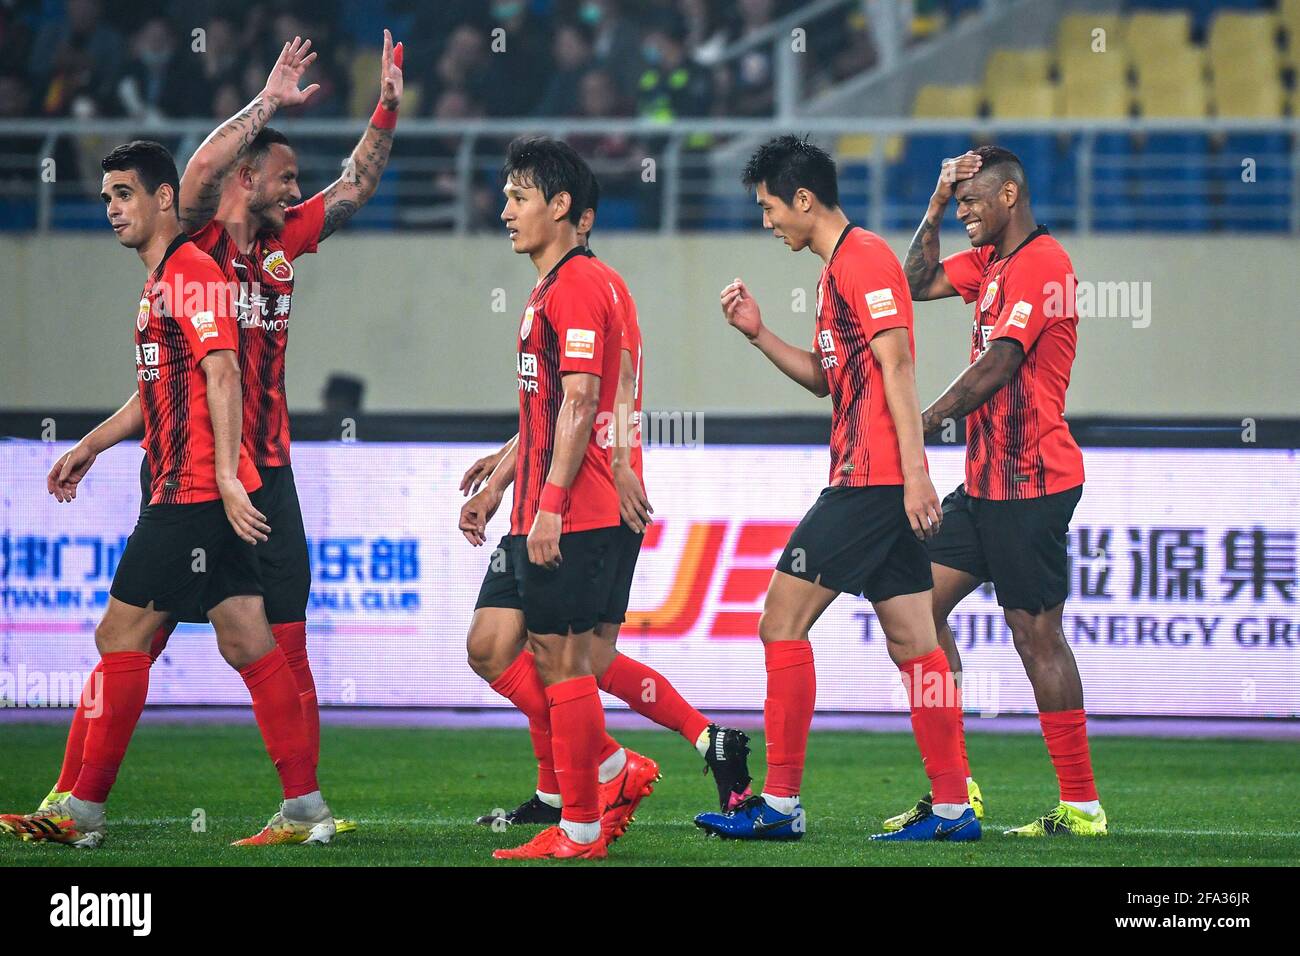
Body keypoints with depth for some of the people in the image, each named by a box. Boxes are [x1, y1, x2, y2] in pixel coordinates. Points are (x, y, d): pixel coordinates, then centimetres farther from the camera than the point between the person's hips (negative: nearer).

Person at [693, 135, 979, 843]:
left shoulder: (863, 258, -11)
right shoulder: (839, 267, 20)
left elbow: (897, 367, -18)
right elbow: (824, 377, 27)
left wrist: (915, 473, -23)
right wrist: (757, 333, 15)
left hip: (871, 482, -10)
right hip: (886, 486, 10)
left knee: (782, 623, -7)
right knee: (912, 644, 8)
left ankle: (780, 804, -6)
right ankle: (953, 808, 7)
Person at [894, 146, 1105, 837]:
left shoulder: (1041, 263, -15)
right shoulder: (989, 262, 14)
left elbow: (998, 365, -20)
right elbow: (919, 283, 25)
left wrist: (923, 424, -14)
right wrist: (936, 207, 12)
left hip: (1030, 481, -10)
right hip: (986, 479, 10)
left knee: (1036, 636, -7)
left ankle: (1082, 806, -2)